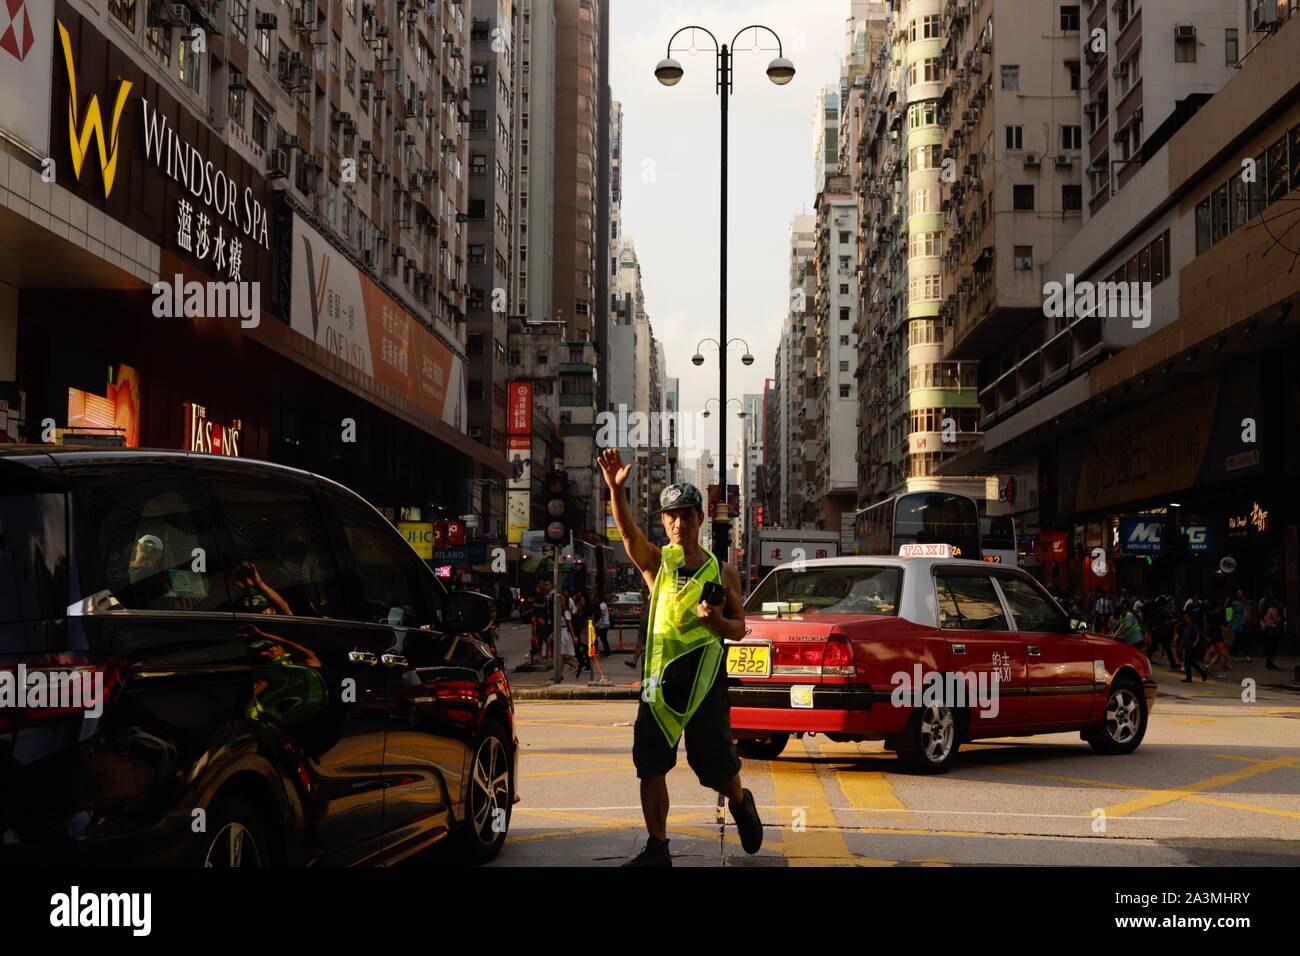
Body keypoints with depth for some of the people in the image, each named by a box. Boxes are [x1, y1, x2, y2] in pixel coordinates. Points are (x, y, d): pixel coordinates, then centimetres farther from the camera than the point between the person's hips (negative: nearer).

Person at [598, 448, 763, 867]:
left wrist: (717, 620, -16)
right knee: (650, 767, 0)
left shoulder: (721, 571, 5)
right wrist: (615, 489, -34)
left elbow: (739, 630, 8)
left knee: (717, 766, 2)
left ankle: (740, 803, 36)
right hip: (659, 675, 1)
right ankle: (657, 849, 12)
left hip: (704, 676, -1)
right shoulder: (657, 562, 5)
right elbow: (628, 531, -15)